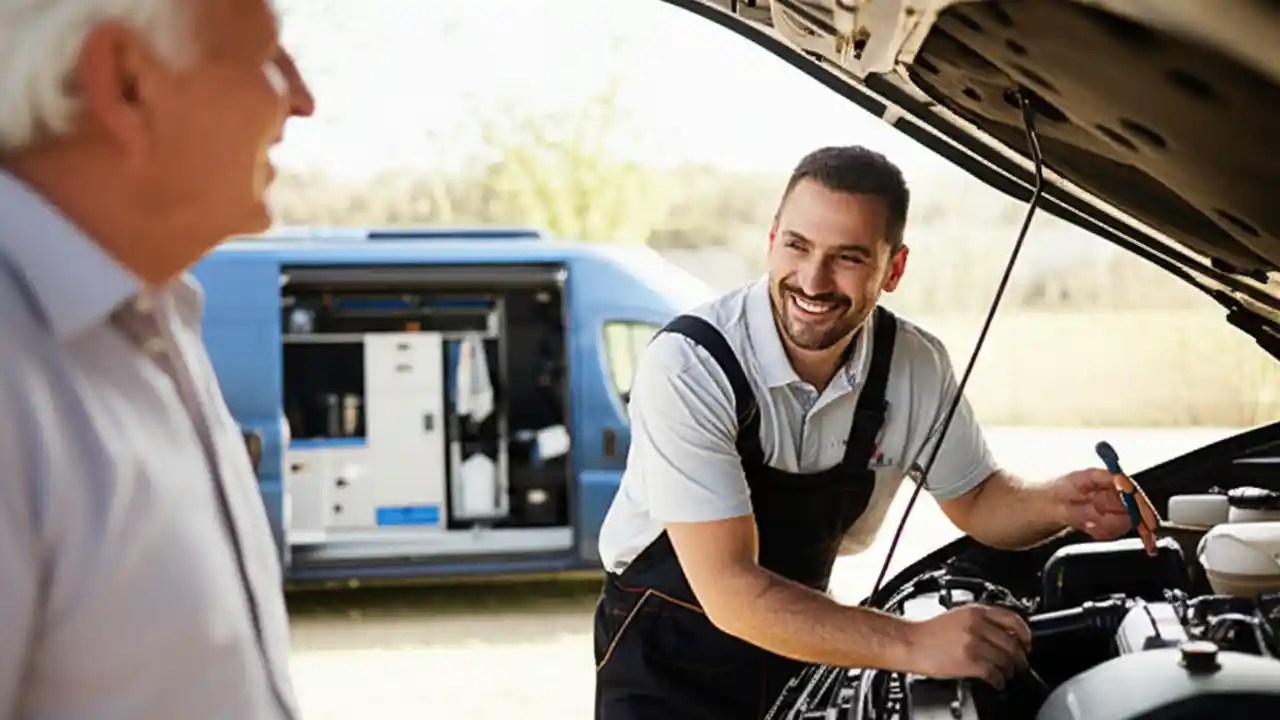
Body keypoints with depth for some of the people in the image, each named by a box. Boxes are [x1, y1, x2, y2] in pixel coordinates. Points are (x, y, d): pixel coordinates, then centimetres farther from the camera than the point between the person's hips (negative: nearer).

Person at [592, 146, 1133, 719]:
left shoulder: (917, 365, -14)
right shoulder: (688, 365, -30)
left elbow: (975, 498, 5)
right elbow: (730, 590, -34)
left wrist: (1060, 504, -18)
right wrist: (913, 645, -41)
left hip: (796, 639, 5)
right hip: (667, 654, -4)